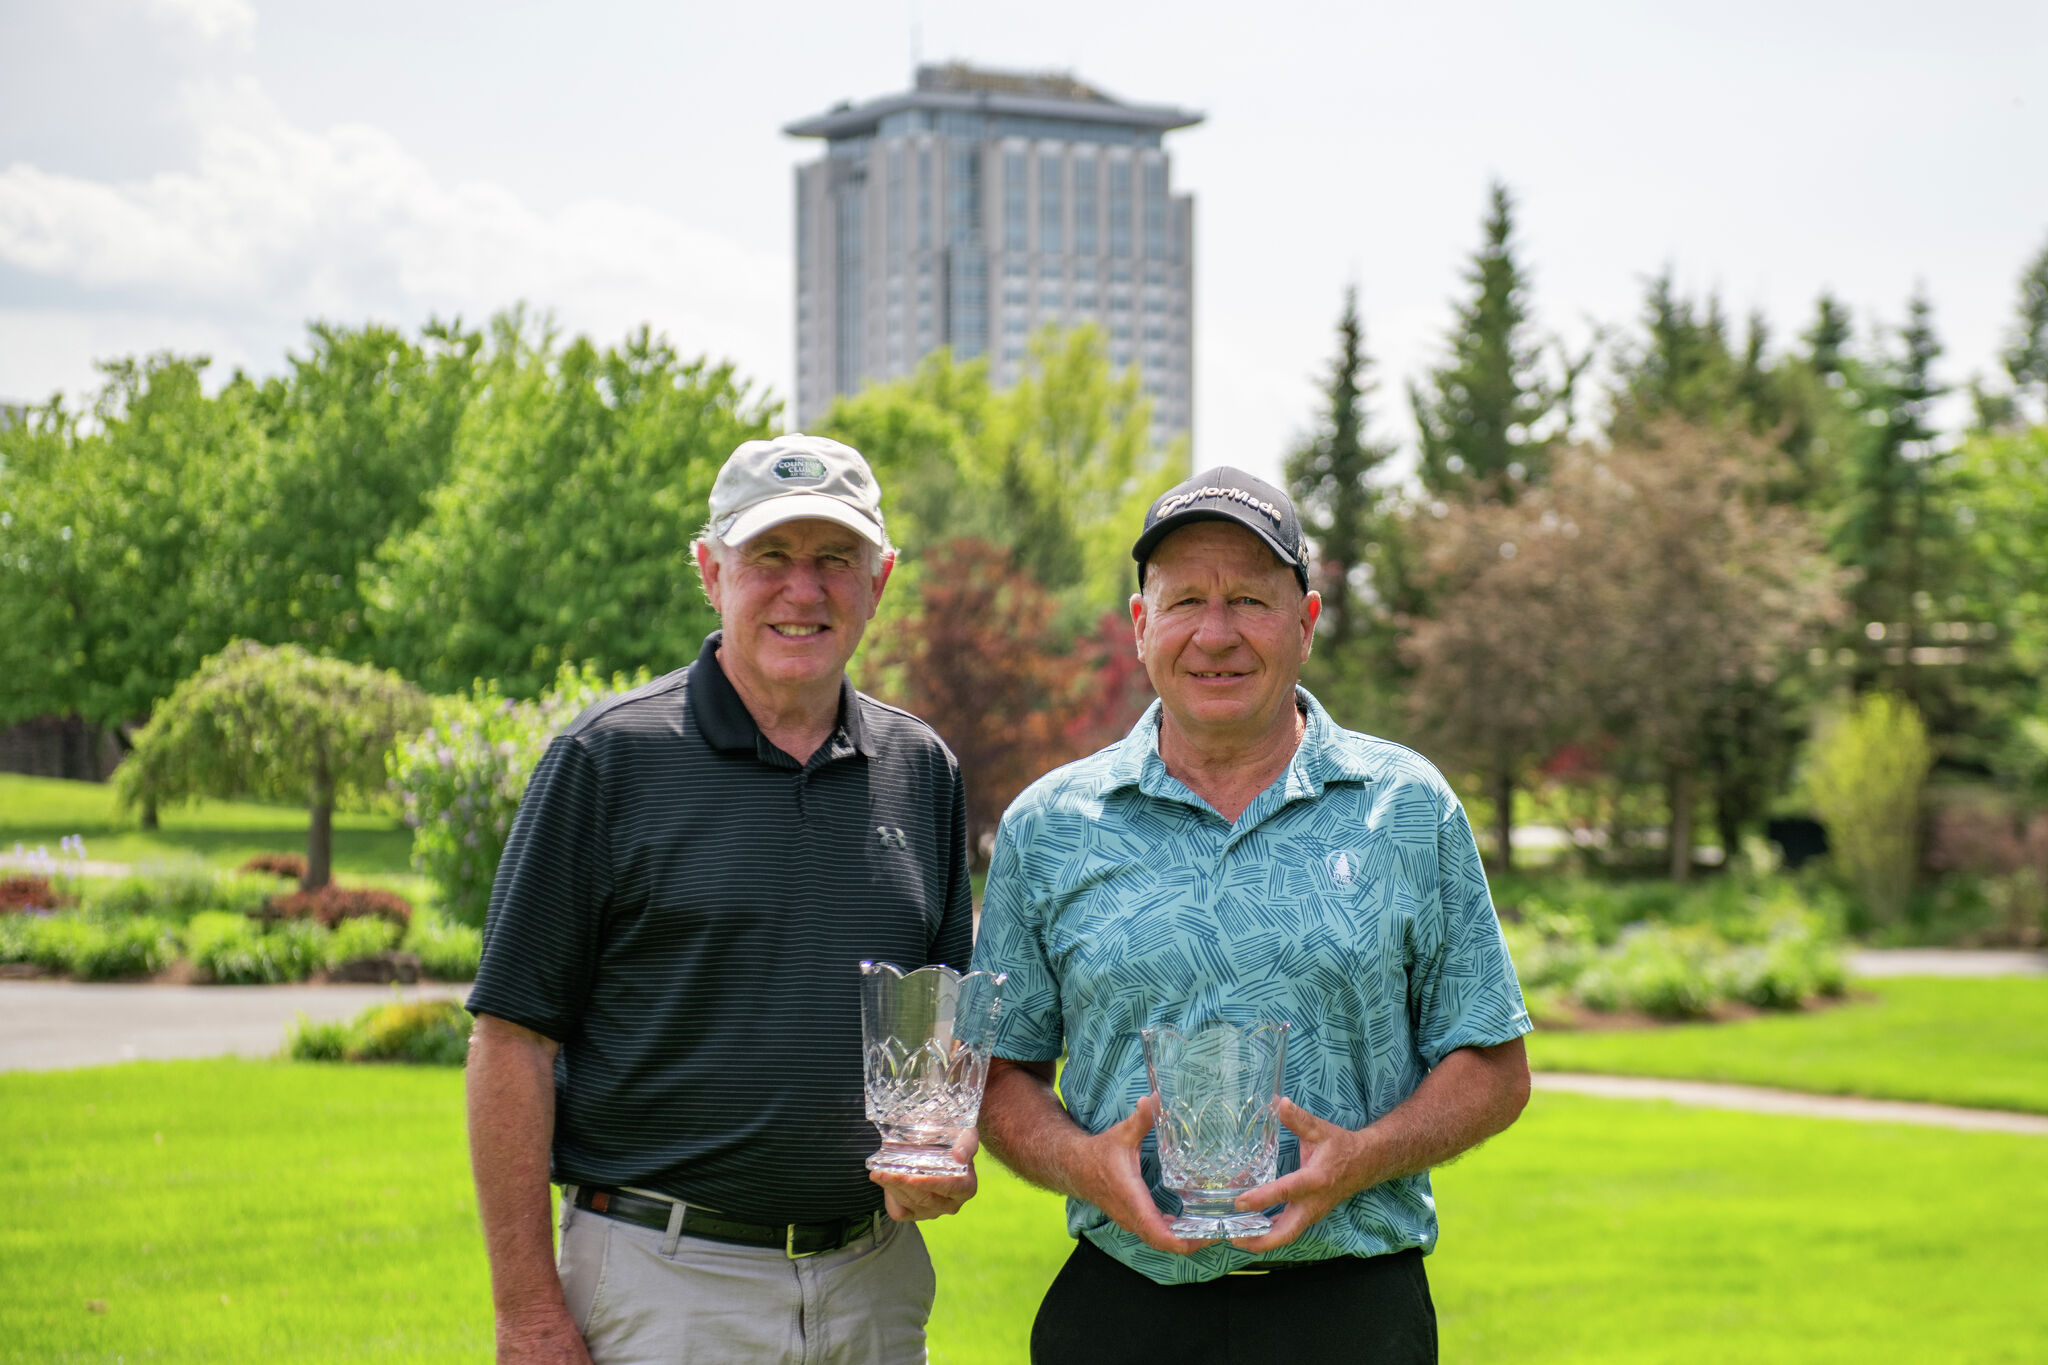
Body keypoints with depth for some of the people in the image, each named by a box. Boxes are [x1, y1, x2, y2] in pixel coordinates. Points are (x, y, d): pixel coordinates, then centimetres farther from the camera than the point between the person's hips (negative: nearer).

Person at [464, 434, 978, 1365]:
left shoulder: (923, 770, 9)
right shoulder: (611, 759, -4)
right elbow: (515, 1038, -6)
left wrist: (947, 1141, -6)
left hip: (876, 1283, 4)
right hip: (666, 1287, -4)